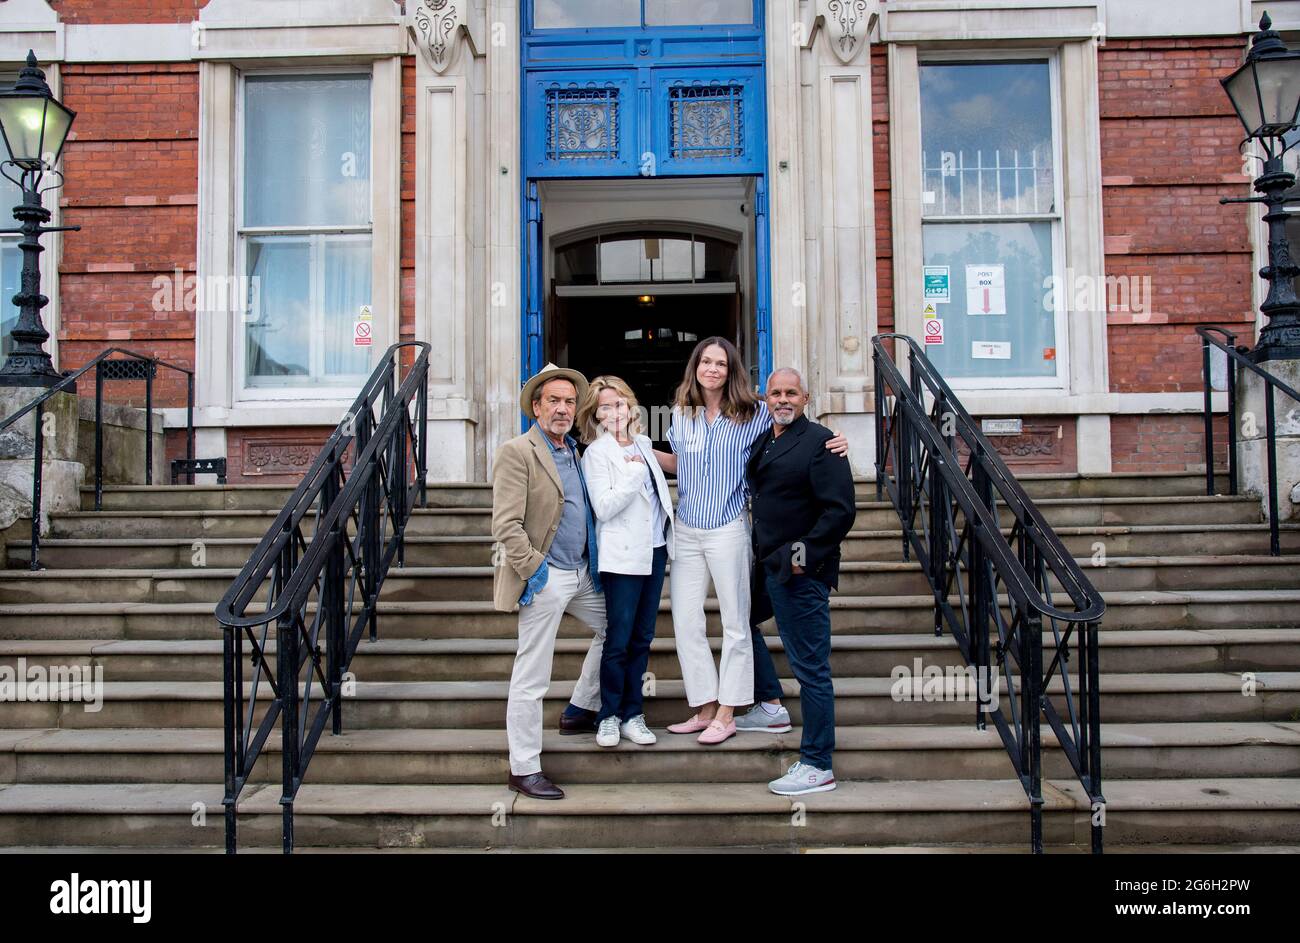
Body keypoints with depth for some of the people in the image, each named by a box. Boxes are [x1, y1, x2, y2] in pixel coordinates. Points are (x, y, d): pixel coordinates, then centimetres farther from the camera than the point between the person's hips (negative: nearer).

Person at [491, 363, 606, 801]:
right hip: (545, 578, -8)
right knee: (531, 678, -2)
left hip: (581, 573, 8)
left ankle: (580, 711, 36)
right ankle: (524, 769, 8)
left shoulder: (575, 452, 14)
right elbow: (506, 525, -17)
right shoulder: (517, 452, -11)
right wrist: (534, 571, -19)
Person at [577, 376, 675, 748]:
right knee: (618, 638, -2)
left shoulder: (642, 445, 12)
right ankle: (609, 716, 11)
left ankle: (632, 713, 18)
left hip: (655, 550, 6)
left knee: (642, 637, 10)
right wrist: (633, 473, -20)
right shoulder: (597, 452, -7)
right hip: (623, 555, -6)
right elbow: (603, 508, -16)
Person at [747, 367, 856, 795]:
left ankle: (817, 767, 2)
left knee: (810, 667, -5)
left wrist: (804, 554, -20)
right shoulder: (763, 442, 14)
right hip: (767, 567, 10)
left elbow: (841, 510, -18)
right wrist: (761, 552, 15)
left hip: (800, 573, -10)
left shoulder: (819, 441, -12)